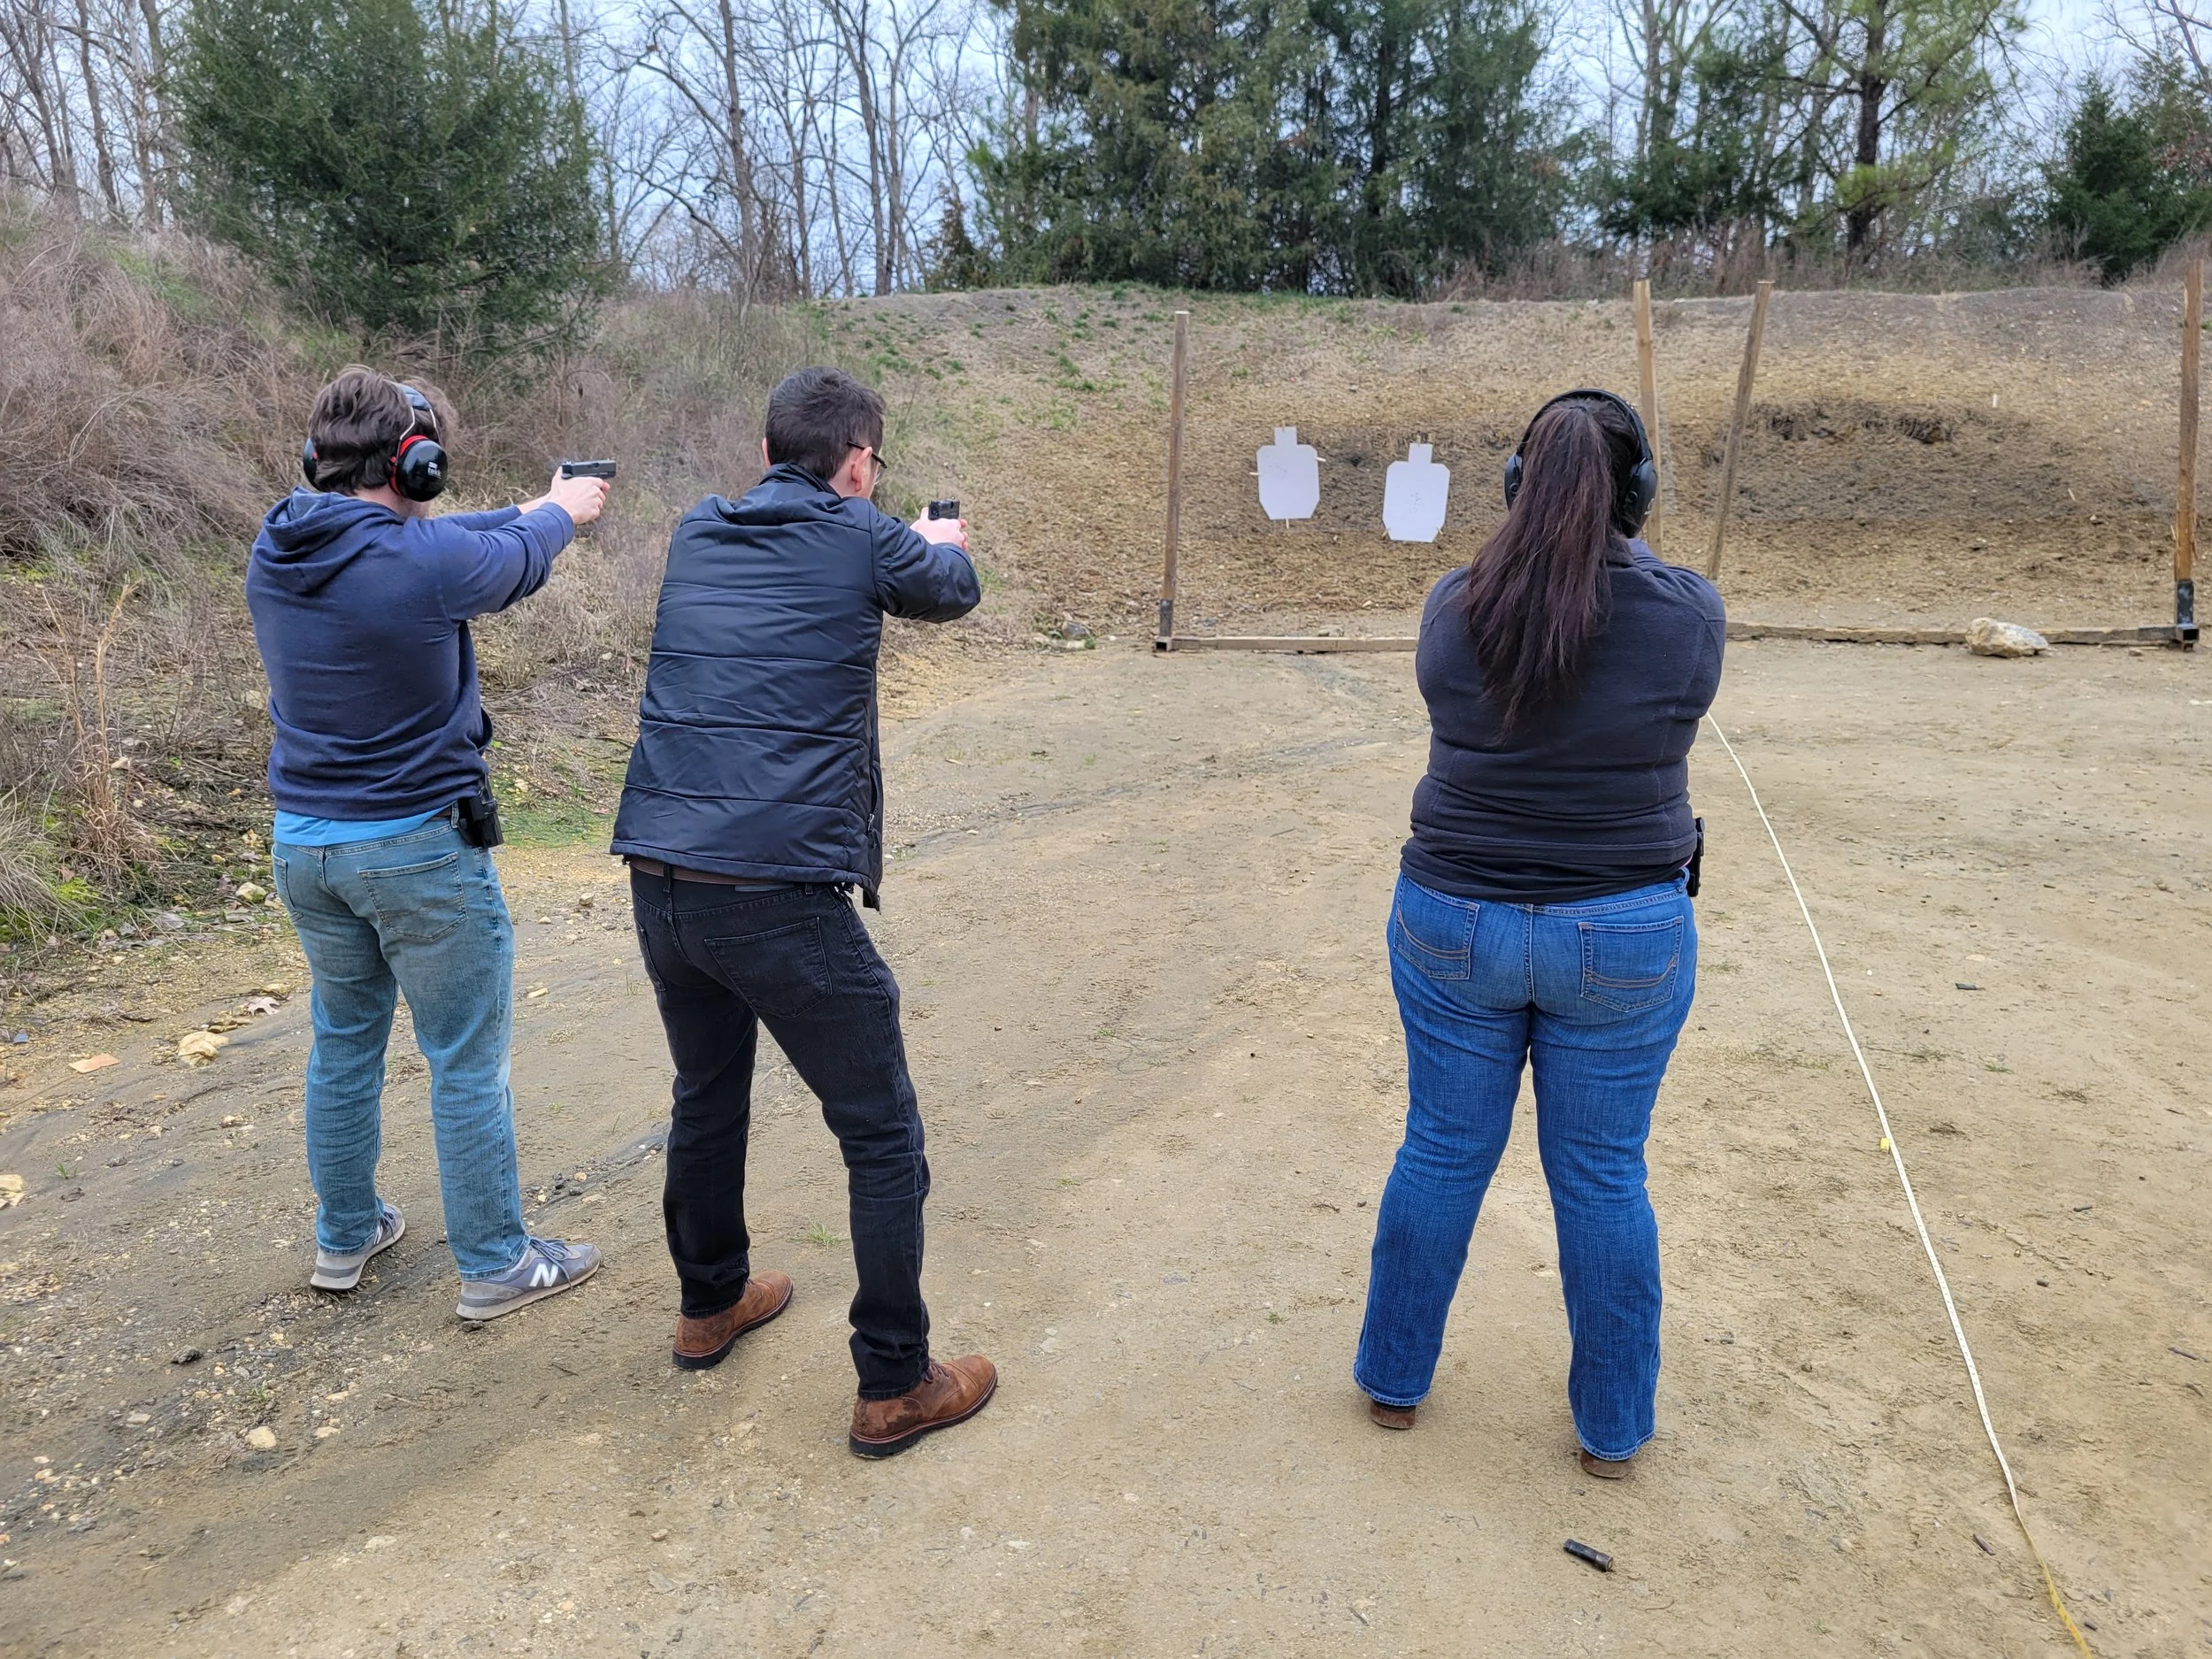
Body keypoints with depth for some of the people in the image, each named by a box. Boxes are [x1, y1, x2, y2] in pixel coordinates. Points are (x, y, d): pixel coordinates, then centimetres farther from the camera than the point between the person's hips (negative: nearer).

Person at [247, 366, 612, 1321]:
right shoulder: (424, 560, -21)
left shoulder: (275, 553, -1)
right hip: (417, 848, -7)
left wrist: (529, 510, 24)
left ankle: (344, 1238, 36)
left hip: (303, 843, 7)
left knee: (344, 1042, 21)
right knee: (468, 1062, 6)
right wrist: (561, 512, 22)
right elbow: (517, 562, 0)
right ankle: (495, 1267, 18)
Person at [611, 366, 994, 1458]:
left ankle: (710, 1304, 47)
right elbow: (953, 591, 17)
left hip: (659, 883, 7)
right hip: (779, 893, -6)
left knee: (707, 1096, 28)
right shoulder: (861, 542, -2)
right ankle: (894, 1388, 19)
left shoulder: (698, 536, 12)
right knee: (883, 1139, 9)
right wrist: (940, 541, 41)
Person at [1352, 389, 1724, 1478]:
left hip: (1454, 925, 1)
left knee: (1442, 1152, 16)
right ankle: (1612, 1426, 32)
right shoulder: (1688, 612, -11)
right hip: (1625, 939, -1)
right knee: (1602, 1176, 13)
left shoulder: (1453, 607, -9)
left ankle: (1393, 1378, 35)